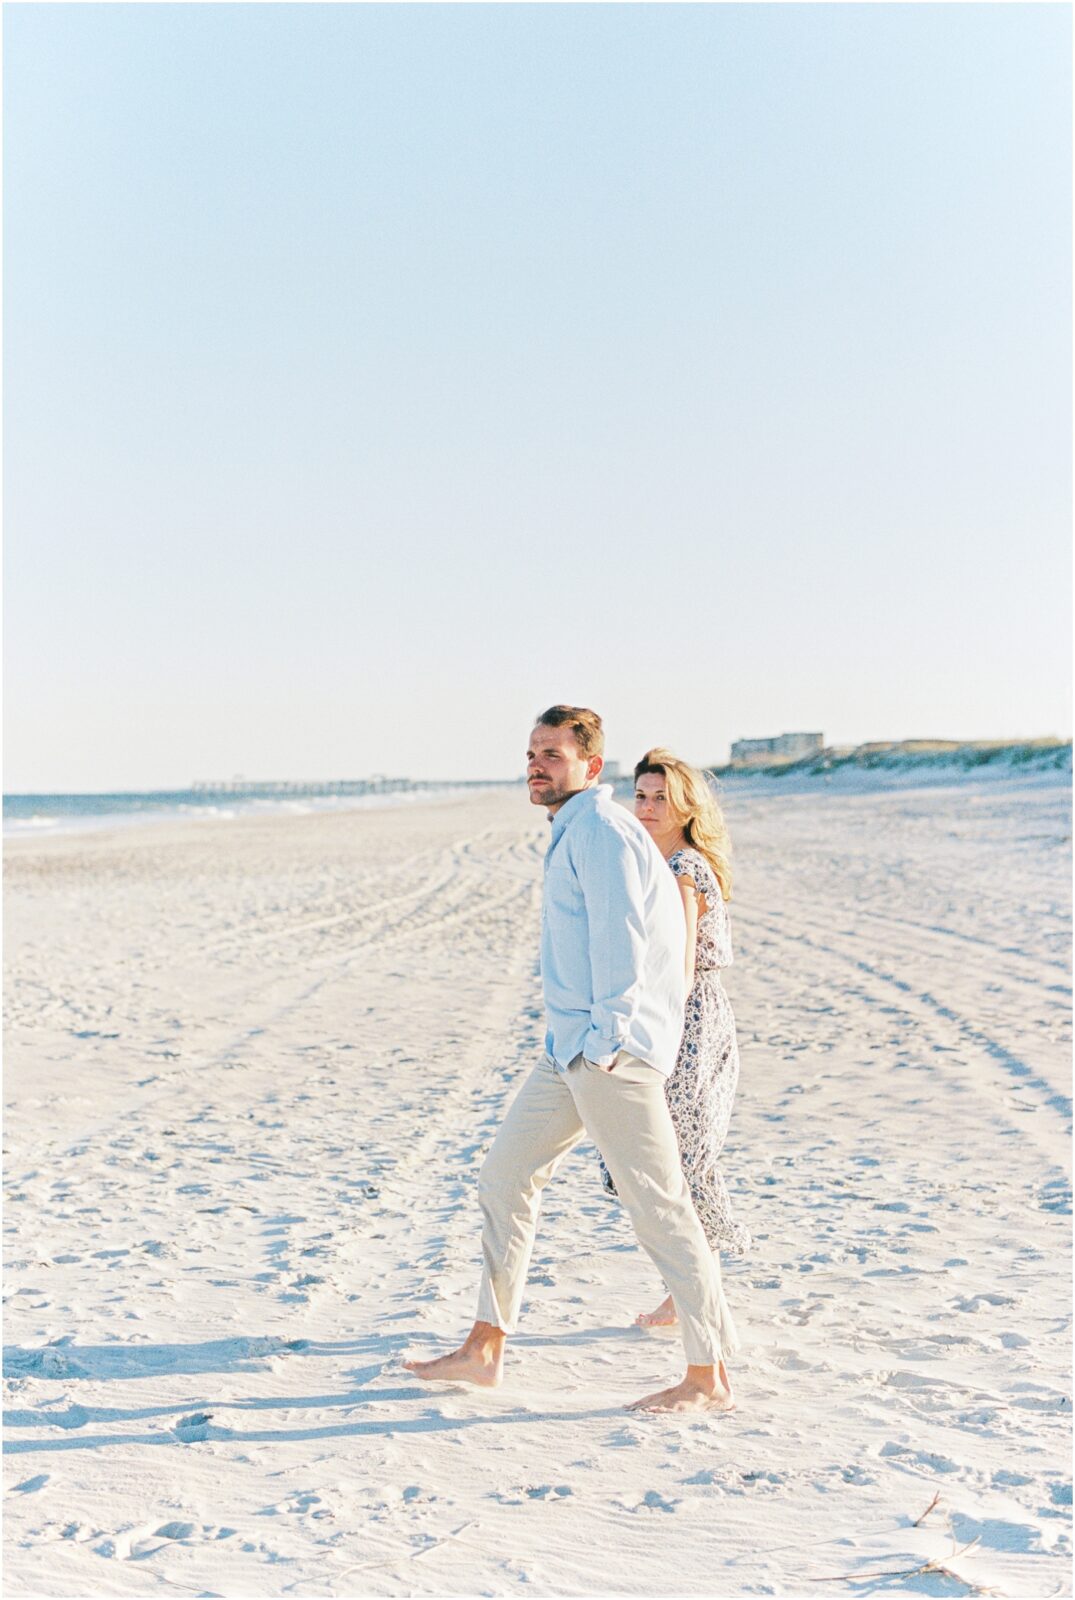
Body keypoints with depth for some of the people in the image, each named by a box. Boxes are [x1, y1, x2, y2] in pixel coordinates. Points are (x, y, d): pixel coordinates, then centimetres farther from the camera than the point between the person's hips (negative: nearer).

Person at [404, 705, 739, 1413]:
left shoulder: (601, 829, -12)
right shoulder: (574, 831, 19)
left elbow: (620, 941, -18)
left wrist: (606, 1040, -17)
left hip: (612, 1051, -11)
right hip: (571, 1047, 11)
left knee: (659, 1204, -5)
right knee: (506, 1175, 12)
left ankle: (710, 1378, 3)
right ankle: (485, 1349, 21)